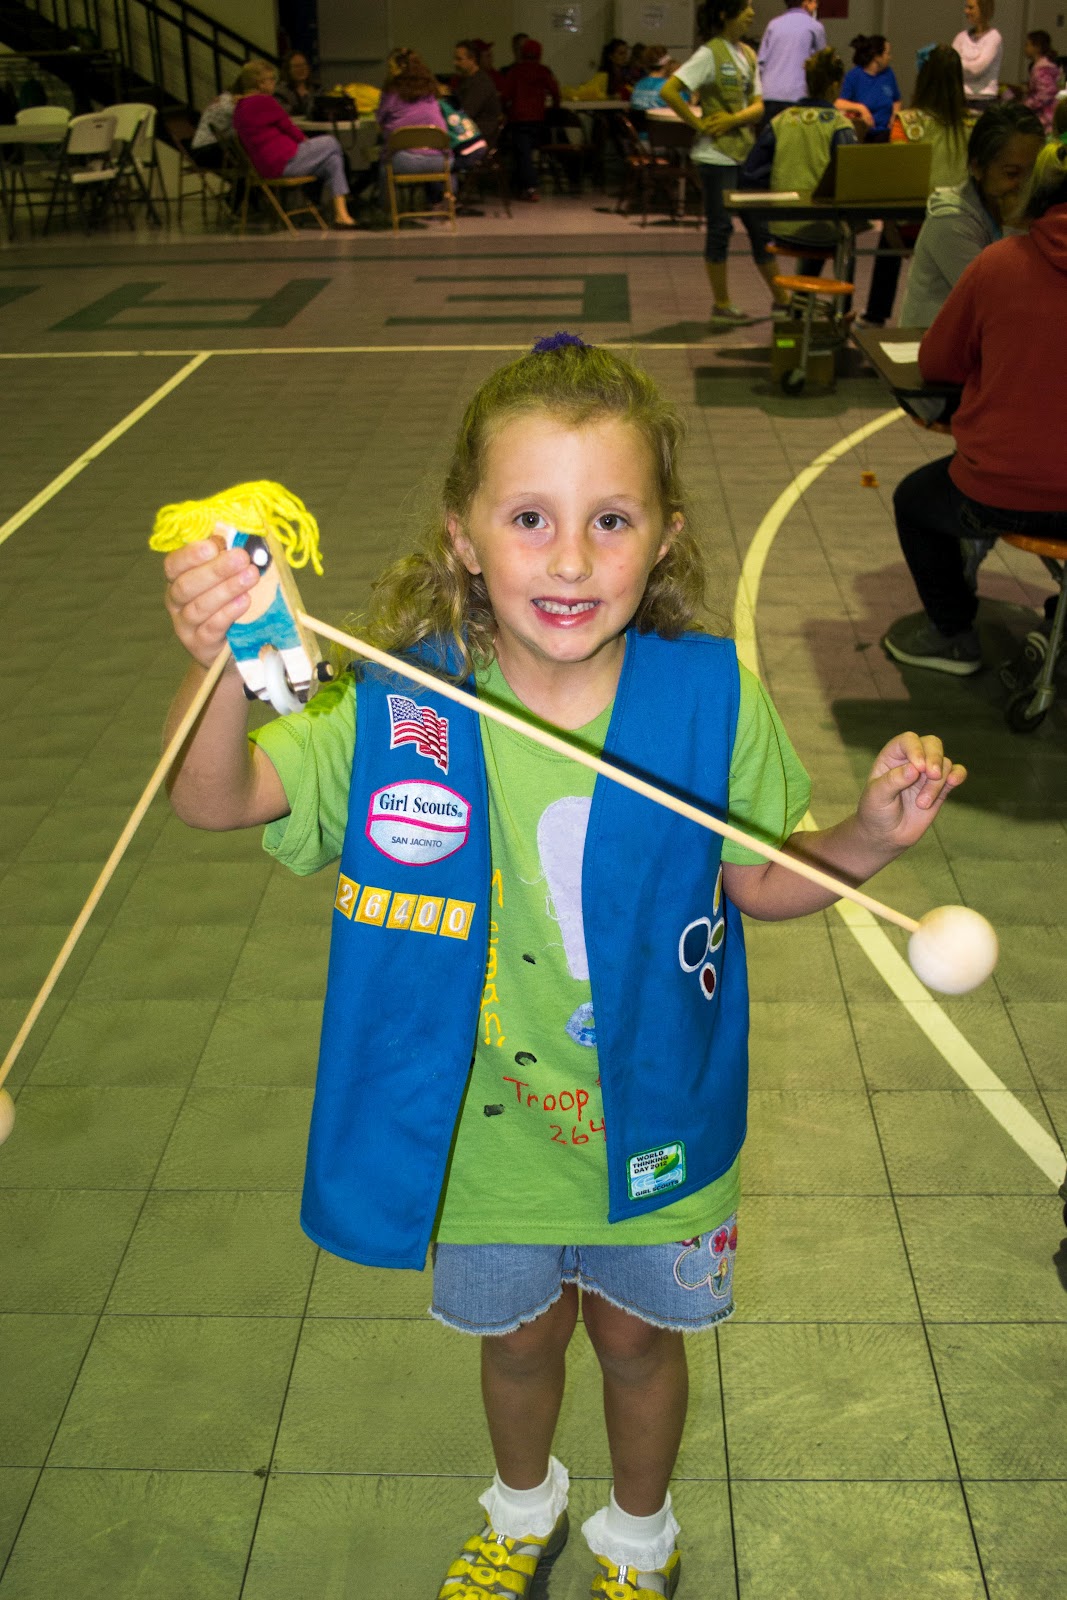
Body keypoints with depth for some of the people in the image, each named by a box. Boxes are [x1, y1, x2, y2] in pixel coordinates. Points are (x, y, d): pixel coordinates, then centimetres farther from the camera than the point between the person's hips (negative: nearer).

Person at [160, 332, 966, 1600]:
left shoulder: (711, 700, -19)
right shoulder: (404, 711, -20)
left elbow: (760, 884, -5)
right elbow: (215, 798, -24)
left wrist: (869, 837, -25)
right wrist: (224, 668, -44)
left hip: (652, 1116, 0)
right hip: (484, 1124, 1)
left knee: (637, 1339, 24)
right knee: (517, 1336, 26)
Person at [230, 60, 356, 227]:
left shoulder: (239, 107, 16)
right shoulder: (264, 101, -14)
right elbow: (288, 127, -6)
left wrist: (303, 141, 14)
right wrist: (305, 140, 14)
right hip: (284, 163, -10)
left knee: (333, 160, 20)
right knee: (331, 143, 12)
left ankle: (341, 214, 16)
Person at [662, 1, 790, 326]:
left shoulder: (748, 55, 12)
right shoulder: (710, 53, -10)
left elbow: (758, 106, 7)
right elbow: (669, 91, -18)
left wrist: (733, 119, -12)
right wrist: (698, 123, -15)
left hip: (745, 152, 8)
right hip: (717, 155, -8)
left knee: (760, 226, 12)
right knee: (720, 228, -1)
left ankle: (781, 299, 20)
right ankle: (721, 307, 8)